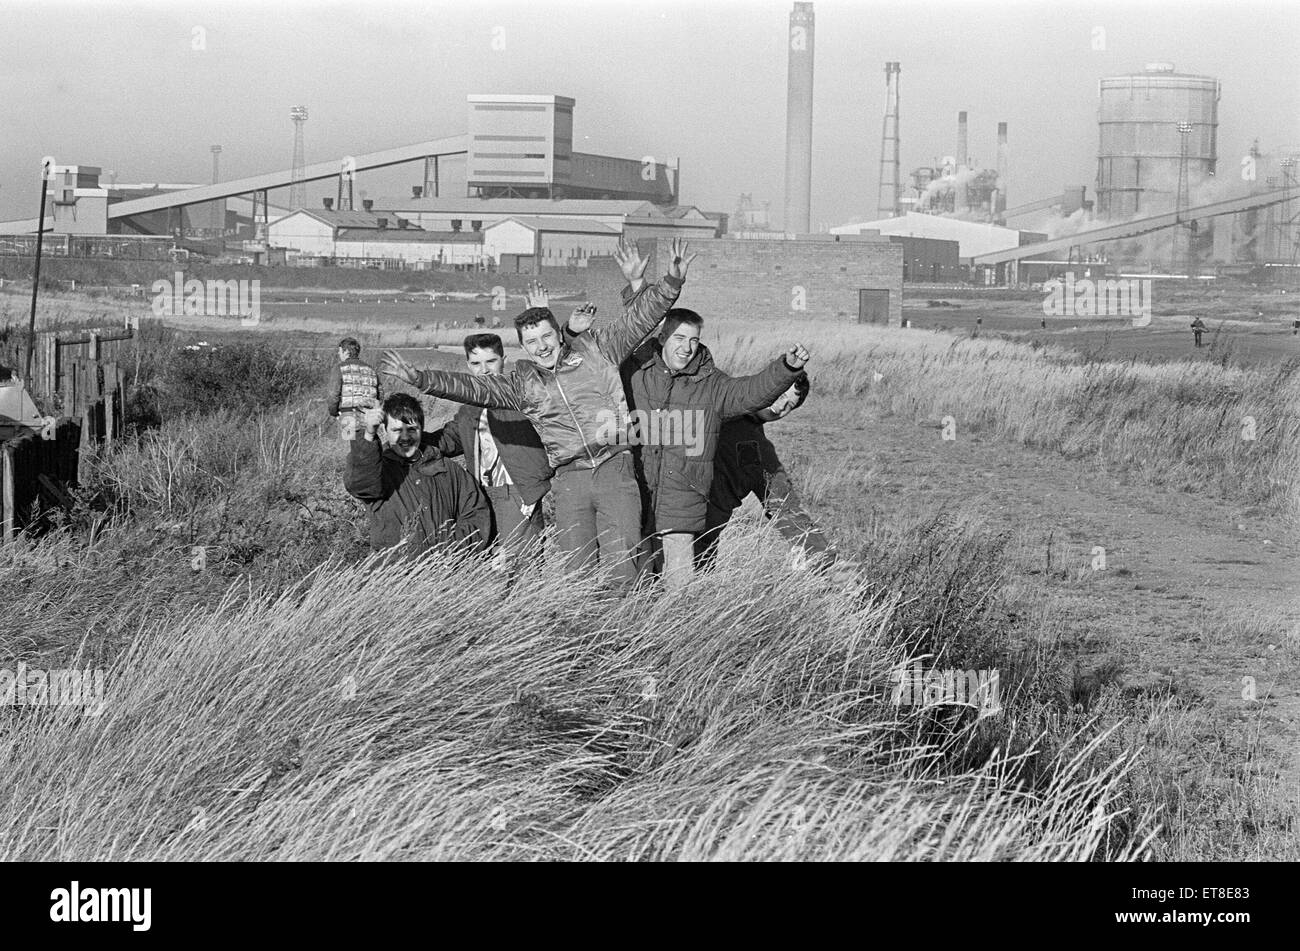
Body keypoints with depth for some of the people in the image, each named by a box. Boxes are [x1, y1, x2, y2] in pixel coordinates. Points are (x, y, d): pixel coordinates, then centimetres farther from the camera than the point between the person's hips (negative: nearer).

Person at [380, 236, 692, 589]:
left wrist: (670, 281, -10)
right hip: (569, 480, 2)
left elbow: (640, 318, 6)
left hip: (615, 469, -2)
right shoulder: (522, 381, 12)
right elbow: (474, 388, 5)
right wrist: (419, 378, -5)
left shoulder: (595, 350, 8)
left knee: (622, 569, -10)